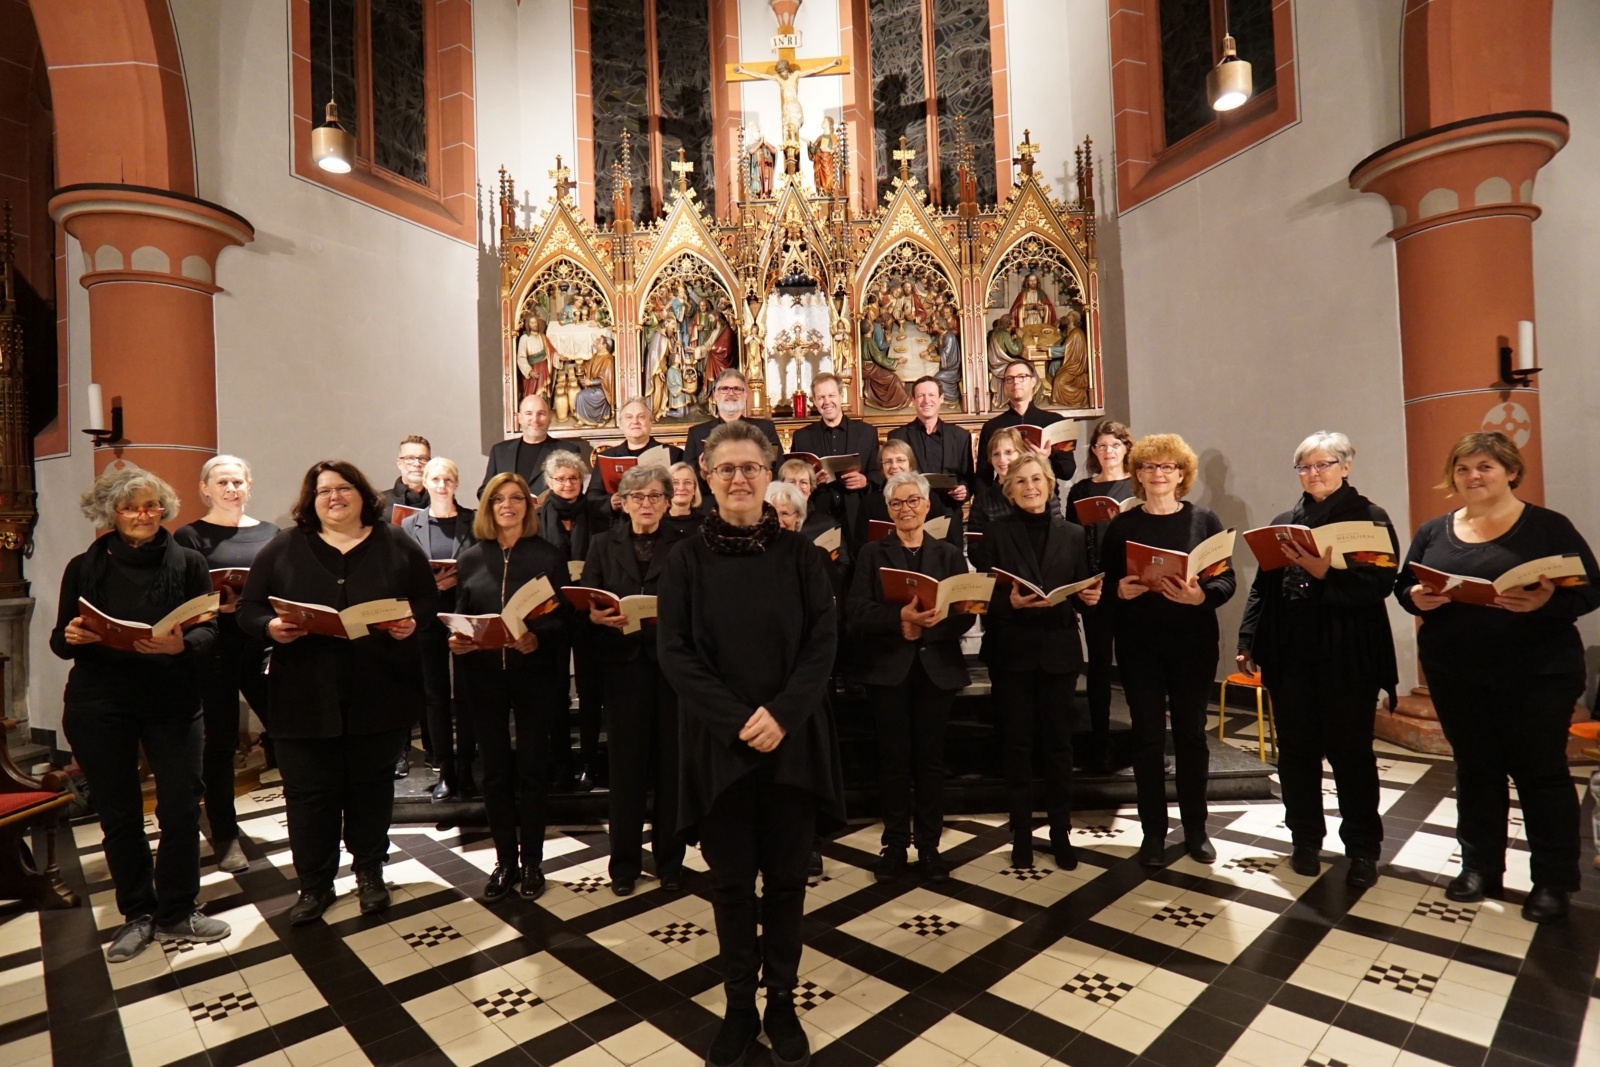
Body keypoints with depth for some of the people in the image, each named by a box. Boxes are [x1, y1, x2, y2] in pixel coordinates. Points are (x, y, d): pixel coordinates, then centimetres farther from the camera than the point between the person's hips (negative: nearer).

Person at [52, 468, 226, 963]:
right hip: (99, 707, 1)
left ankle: (177, 912, 18)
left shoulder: (188, 563, 0)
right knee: (119, 814, 10)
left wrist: (181, 645, -26)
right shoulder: (84, 568, 4)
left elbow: (209, 630, -5)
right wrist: (72, 637, -18)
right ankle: (137, 914, 26)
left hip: (172, 701, -1)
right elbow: (60, 641, 5)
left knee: (181, 807, 0)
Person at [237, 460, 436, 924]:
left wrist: (413, 621, -15)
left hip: (381, 695, 0)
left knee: (371, 787, 13)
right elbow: (249, 611, 4)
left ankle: (369, 873, 32)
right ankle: (314, 886, 26)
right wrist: (271, 627, -16)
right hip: (305, 699, 0)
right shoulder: (282, 549, 5)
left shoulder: (397, 545, 5)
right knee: (309, 794, 8)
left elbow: (428, 600, 5)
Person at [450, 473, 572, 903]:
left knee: (531, 766, 7)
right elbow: (460, 615, 9)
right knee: (495, 768, 10)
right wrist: (455, 639, -11)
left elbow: (564, 617, -5)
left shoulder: (548, 555, -2)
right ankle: (505, 860, 25)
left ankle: (532, 860, 22)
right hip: (484, 675, 2)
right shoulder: (470, 557, 6)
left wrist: (538, 637, -23)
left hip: (533, 673, -2)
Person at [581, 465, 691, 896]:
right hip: (623, 664, 1)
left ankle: (669, 859, 23)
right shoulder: (603, 545, 9)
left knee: (671, 761, 7)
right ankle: (624, 860, 22)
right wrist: (597, 616, -19)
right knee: (626, 762, 7)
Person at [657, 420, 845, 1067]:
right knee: (732, 881, 11)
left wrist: (781, 714, -17)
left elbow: (822, 643, -4)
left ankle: (781, 1004, 29)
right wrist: (737, 721, -15)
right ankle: (740, 1006, 29)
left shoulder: (798, 554, 1)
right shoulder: (687, 559, -1)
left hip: (792, 740, 1)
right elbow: (674, 652, -6)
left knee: (786, 879, 11)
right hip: (719, 743, 0)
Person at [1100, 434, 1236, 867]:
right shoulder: (1121, 525, 3)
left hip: (1193, 642, 0)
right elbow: (1104, 583, 3)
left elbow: (1227, 580, -2)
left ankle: (1196, 829, 26)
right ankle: (1154, 831, 18)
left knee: (1191, 733, 9)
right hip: (1138, 644, 0)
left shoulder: (1204, 519, 1)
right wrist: (1120, 591, -18)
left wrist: (1200, 595, -21)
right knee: (1147, 735, 5)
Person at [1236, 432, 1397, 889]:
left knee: (1350, 750, 5)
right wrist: (1248, 641, 4)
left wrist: (1326, 573, -26)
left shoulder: (1370, 517, -1)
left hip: (1347, 653, -4)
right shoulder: (1283, 522, 12)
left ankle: (1362, 849, 20)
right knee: (1296, 748, 10)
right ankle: (1305, 839, 25)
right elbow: (1262, 585, 9)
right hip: (1289, 652, 4)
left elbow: (1380, 582, -12)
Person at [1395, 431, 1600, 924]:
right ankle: (1480, 867, 26)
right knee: (1474, 769, 13)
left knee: (1540, 771, 7)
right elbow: (1403, 588, 8)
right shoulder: (1433, 531, 7)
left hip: (1536, 674, -3)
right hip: (1455, 675, 3)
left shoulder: (1549, 526, -3)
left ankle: (1553, 881, 22)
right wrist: (1417, 598, -14)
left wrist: (1548, 600, -26)